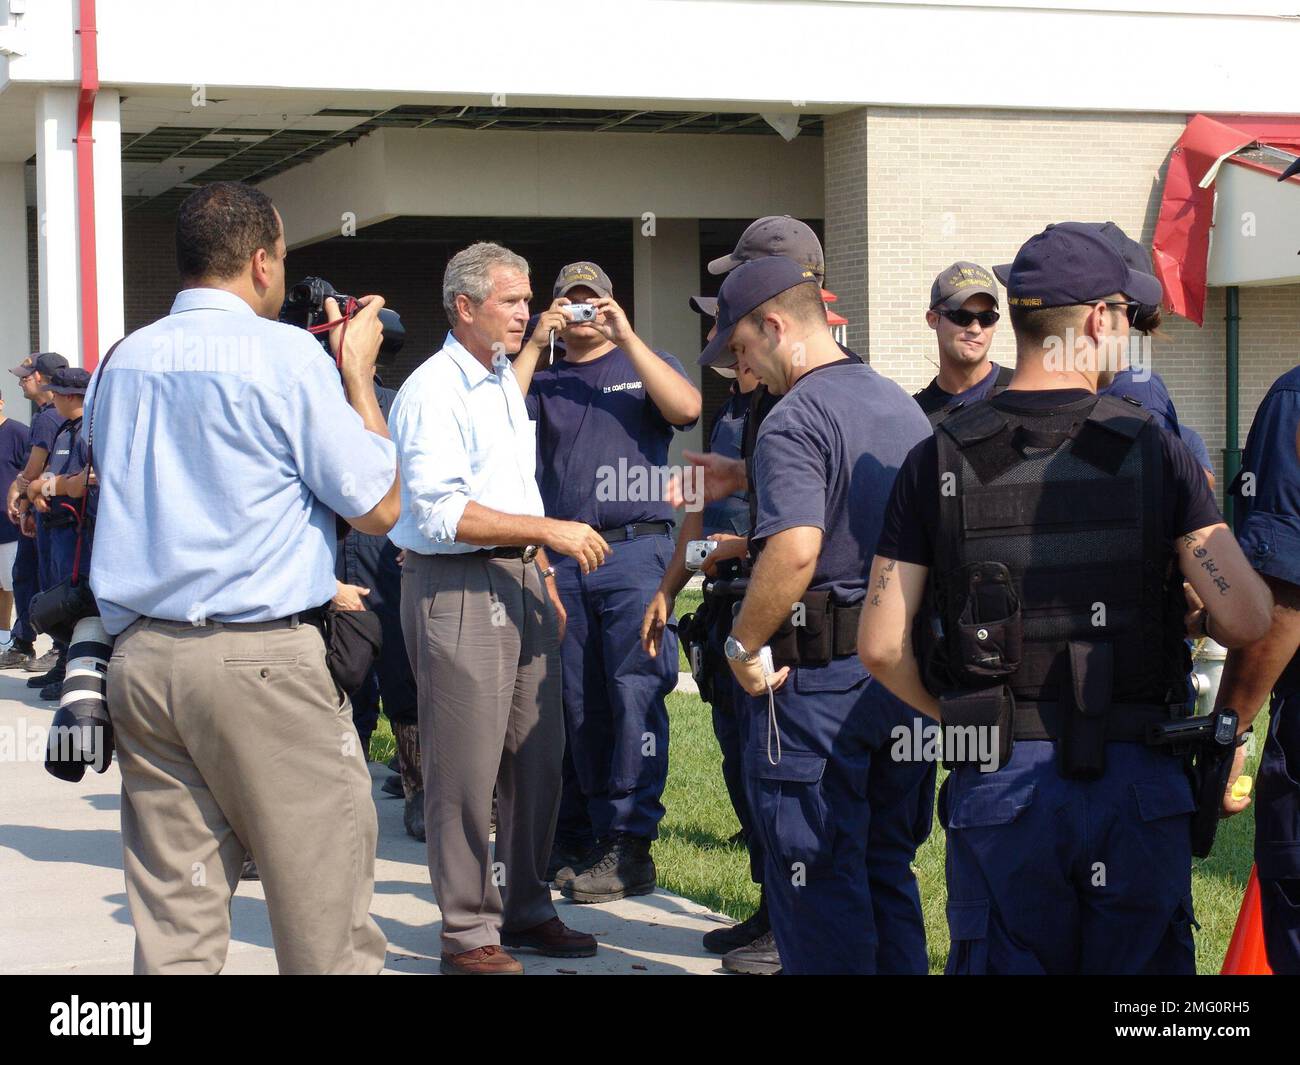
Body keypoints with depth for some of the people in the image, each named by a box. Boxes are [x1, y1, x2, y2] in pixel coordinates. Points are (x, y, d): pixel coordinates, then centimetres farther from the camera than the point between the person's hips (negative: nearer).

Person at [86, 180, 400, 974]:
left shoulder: (123, 363, 12)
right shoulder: (286, 353, -6)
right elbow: (377, 507, -5)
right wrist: (358, 373, 7)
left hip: (141, 658, 6)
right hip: (264, 657, -6)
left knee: (173, 921, 7)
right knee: (327, 920, 0)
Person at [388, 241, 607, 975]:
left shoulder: (506, 382, 17)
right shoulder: (433, 391, -12)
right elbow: (443, 513, -20)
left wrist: (546, 578, 19)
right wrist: (551, 531, -19)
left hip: (520, 582, 9)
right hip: (456, 588, -9)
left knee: (538, 755, 12)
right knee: (467, 769, -3)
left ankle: (526, 909, 25)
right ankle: (468, 934, 6)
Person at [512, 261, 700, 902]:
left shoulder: (645, 365, 14)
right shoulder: (543, 382, 18)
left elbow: (686, 408, -6)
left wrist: (626, 338, -7)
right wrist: (534, 346, -4)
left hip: (635, 550, -3)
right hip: (559, 557, 3)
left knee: (635, 693, -9)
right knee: (577, 703, 5)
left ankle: (629, 848, -9)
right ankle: (579, 839, 12)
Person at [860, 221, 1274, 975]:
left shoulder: (940, 461, -1)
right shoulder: (1151, 451, -4)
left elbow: (882, 646, -3)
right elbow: (1246, 621, -11)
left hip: (999, 782, 1)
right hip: (1136, 780, -1)